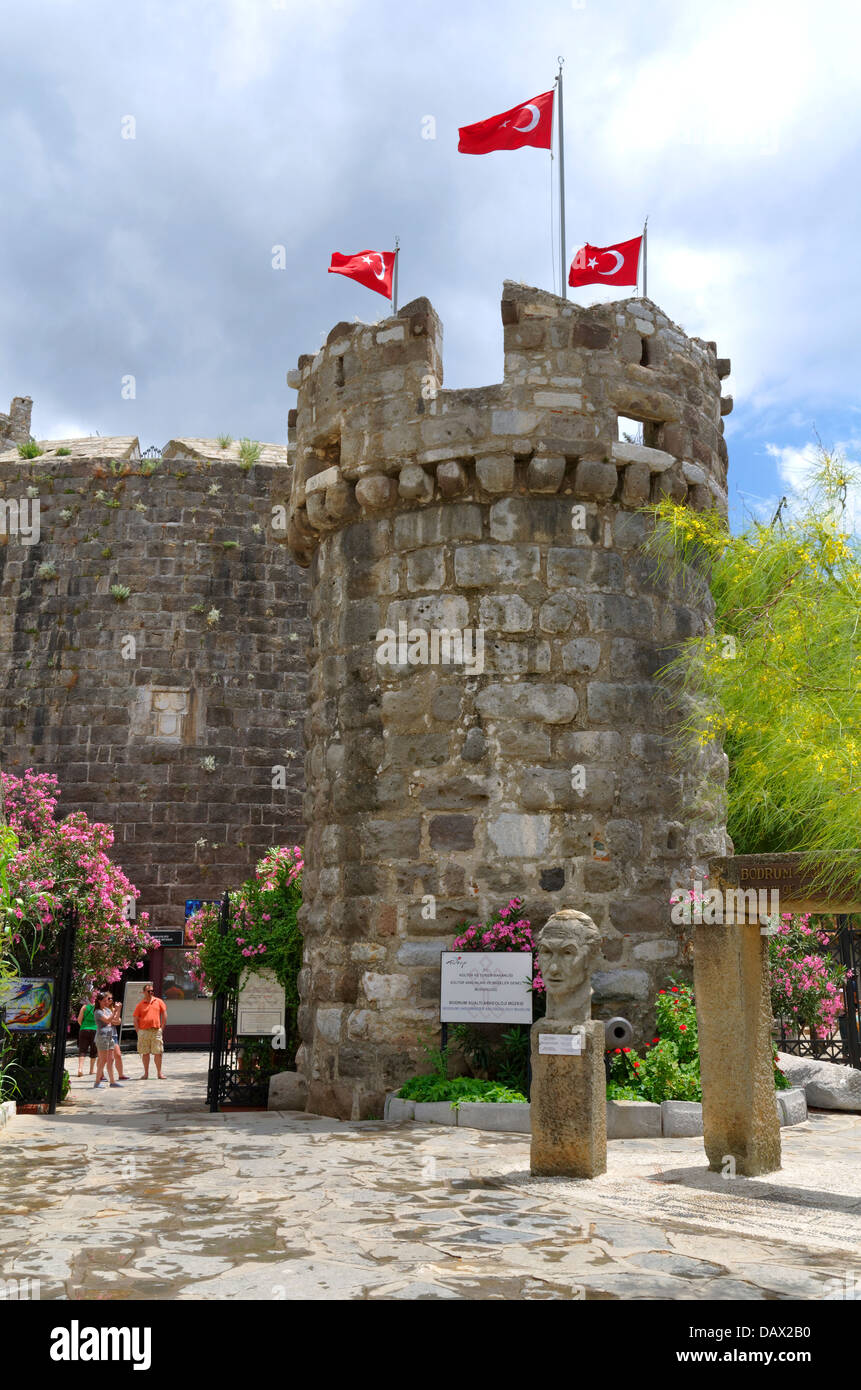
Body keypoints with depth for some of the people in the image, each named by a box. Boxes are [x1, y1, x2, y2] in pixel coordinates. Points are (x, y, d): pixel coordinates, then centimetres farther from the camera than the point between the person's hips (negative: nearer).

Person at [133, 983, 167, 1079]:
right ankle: (146, 1073, 14)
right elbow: (136, 1020, 4)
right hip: (144, 1031, 0)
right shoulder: (140, 1005, 4)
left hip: (156, 1031, 0)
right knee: (145, 1053, 5)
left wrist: (161, 1028, 3)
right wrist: (139, 1032, -4)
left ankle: (159, 1073, 6)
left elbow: (164, 1015, 9)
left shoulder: (159, 1002, 7)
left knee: (158, 1053, 0)